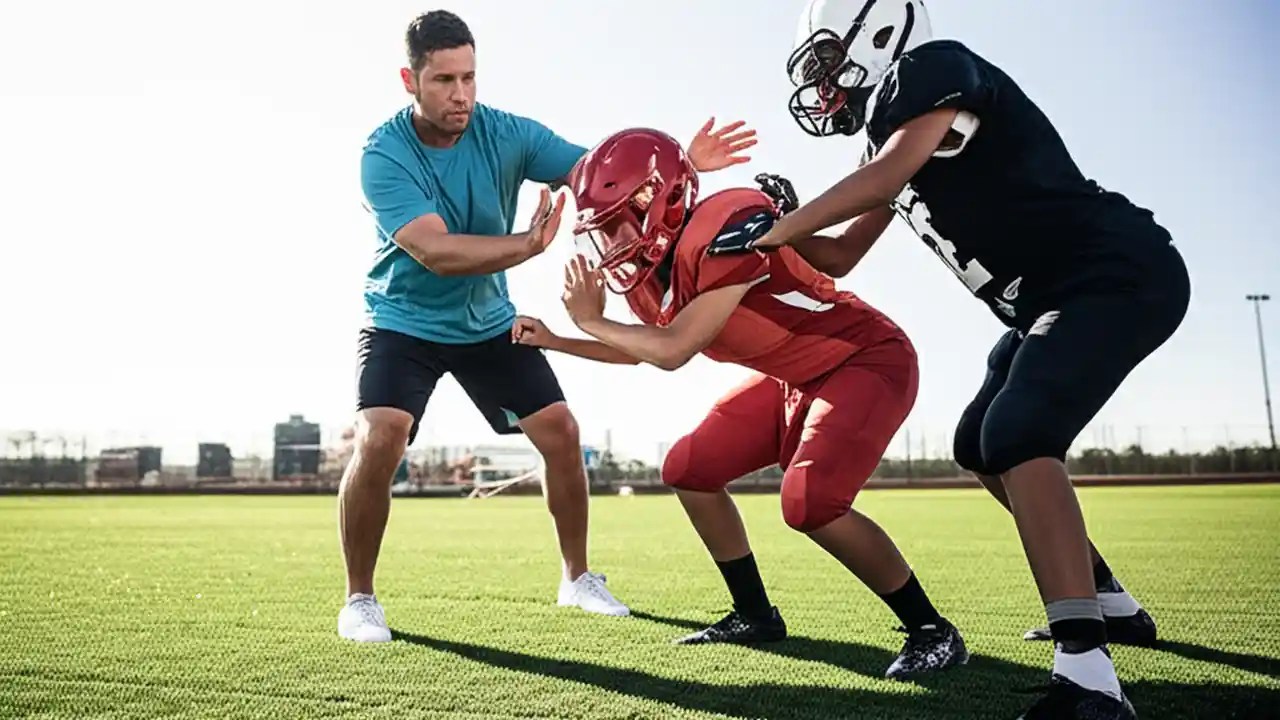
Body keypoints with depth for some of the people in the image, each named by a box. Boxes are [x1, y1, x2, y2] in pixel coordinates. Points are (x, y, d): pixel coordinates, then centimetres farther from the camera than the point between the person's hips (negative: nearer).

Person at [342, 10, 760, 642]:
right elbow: (436, 252, -36)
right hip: (402, 323, -4)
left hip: (487, 322, 4)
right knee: (378, 441, -24)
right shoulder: (384, 155, -23)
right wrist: (528, 245, -48)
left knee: (560, 431, -1)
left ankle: (577, 577, 18)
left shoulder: (505, 133, -13)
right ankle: (359, 598, -2)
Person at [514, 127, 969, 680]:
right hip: (791, 376, 9)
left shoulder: (727, 228, -30)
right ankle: (755, 615, 18)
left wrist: (592, 319, -13)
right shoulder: (649, 267, -2)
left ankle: (932, 630, -6)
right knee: (689, 469, 5)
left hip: (867, 360, -9)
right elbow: (641, 349, 18)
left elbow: (673, 350, -28)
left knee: (809, 502, -27)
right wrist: (554, 342, 9)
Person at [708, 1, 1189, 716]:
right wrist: (782, 226, 3)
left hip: (1121, 275, -10)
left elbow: (888, 177, -28)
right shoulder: (896, 126, 16)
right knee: (981, 445, 15)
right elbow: (841, 257, 19)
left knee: (1018, 437, -26)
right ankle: (1109, 602, 28)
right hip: (1061, 295, 10)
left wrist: (774, 230, -20)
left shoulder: (934, 68, -11)